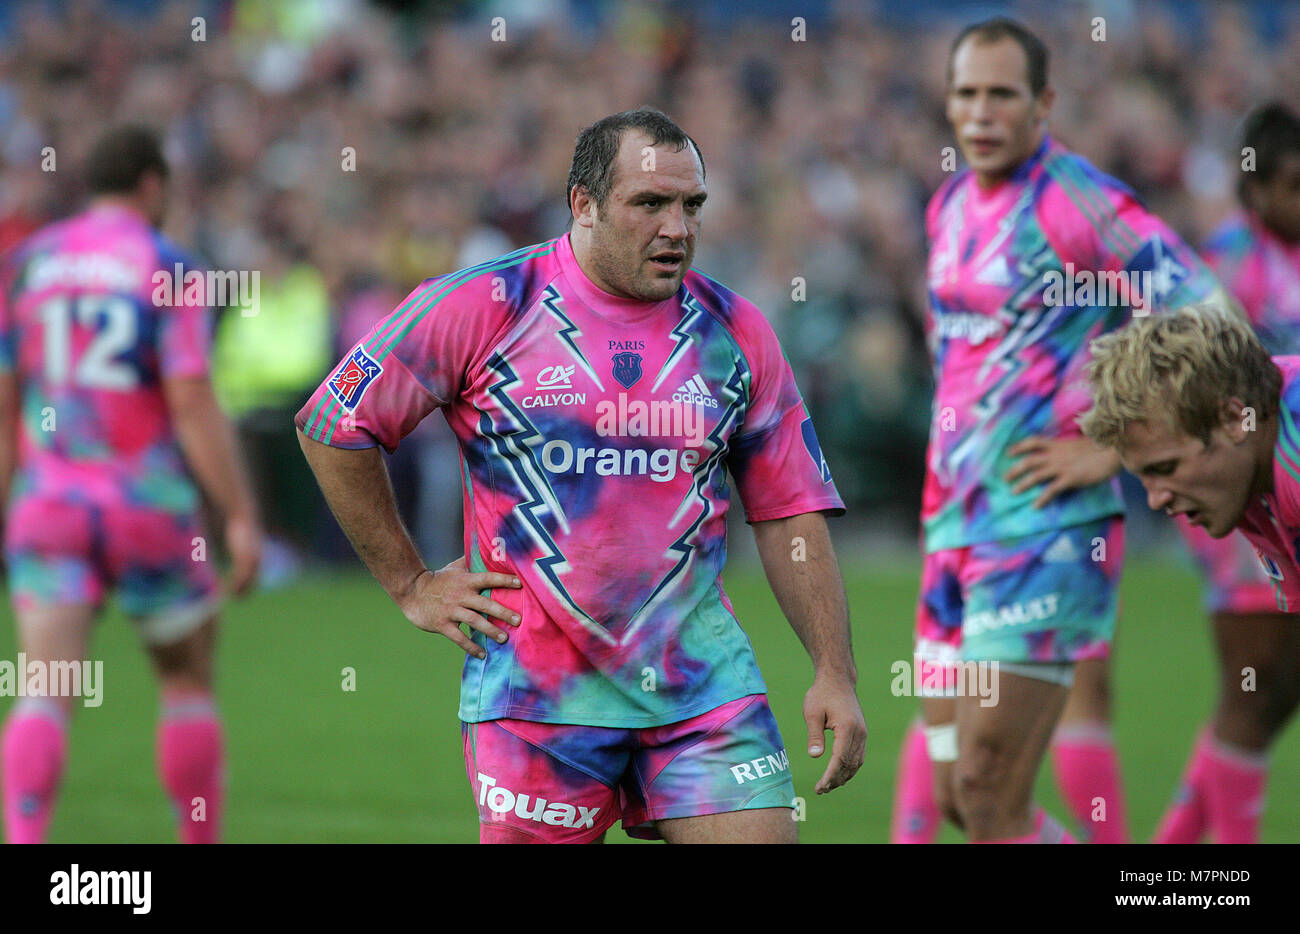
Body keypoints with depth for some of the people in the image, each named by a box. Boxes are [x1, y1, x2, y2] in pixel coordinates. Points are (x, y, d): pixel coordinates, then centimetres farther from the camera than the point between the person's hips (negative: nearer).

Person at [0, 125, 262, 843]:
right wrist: (241, 518, -10)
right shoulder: (167, 269, -5)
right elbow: (193, 405, -12)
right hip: (151, 507, -2)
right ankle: (201, 840, 21)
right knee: (188, 680, 16)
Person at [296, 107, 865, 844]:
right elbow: (332, 423, 1)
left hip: (703, 682, 3)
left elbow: (790, 513, 9)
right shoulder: (483, 307, -6)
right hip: (536, 685, -3)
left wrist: (836, 673, 1)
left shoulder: (736, 332, 5)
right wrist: (411, 584, 2)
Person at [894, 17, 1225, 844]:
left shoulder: (1079, 204, -12)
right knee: (955, 793, 8)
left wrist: (1109, 449, -14)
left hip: (1047, 527, -8)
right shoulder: (951, 206, 13)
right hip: (956, 522, 8)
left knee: (988, 796, -12)